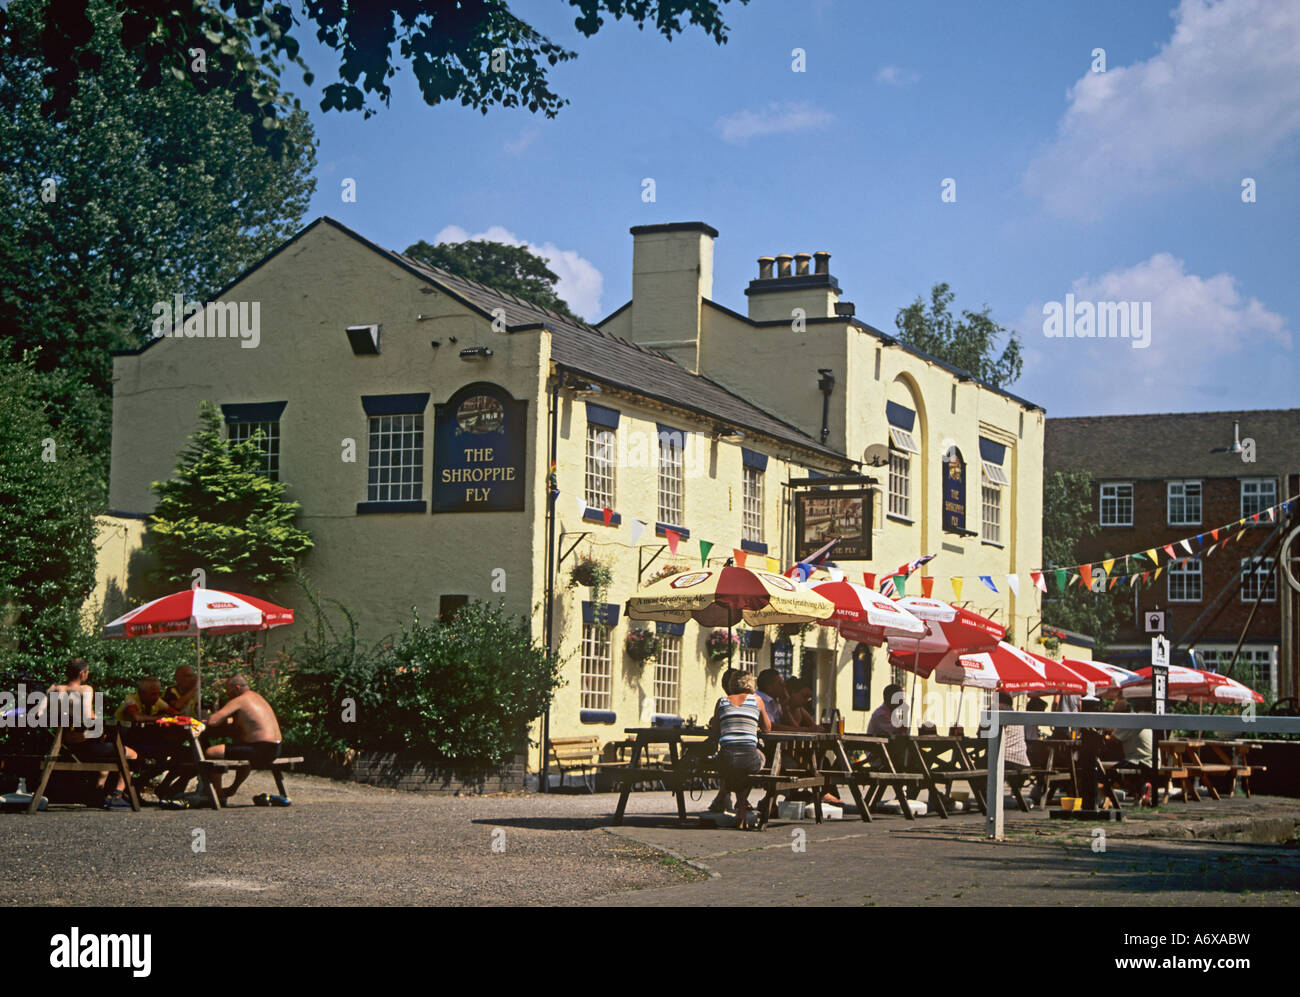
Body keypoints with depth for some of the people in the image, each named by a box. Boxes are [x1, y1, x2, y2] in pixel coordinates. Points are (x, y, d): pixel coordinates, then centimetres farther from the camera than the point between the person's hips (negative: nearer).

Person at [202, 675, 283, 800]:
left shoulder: (238, 701, -8)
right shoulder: (255, 696, 20)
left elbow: (212, 721, -14)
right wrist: (227, 720, 16)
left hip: (261, 751, -10)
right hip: (275, 750, 10)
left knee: (211, 753, -10)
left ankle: (218, 794, 3)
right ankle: (233, 789, 51)